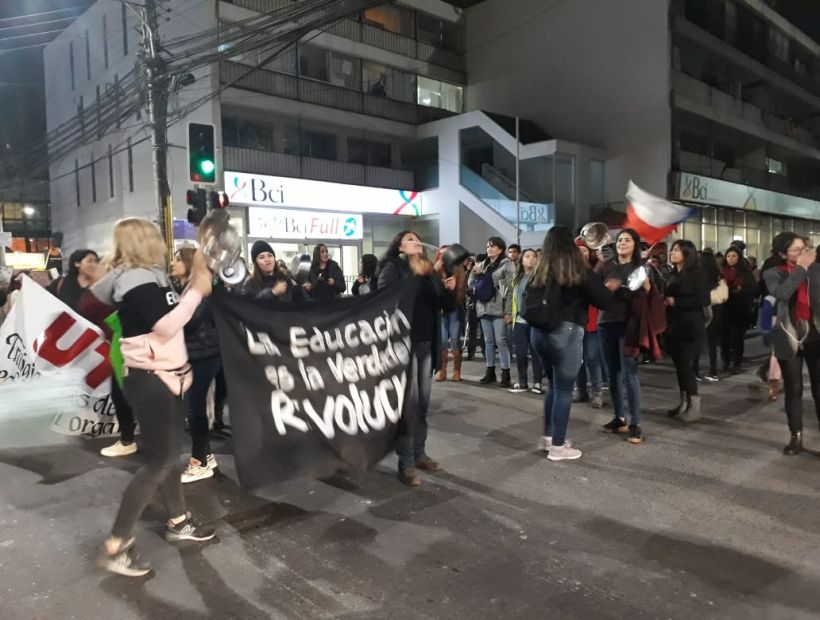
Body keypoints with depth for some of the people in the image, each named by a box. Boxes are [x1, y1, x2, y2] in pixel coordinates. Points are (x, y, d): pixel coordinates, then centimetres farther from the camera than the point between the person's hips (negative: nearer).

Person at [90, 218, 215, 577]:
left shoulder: (148, 276, 11)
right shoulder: (137, 280, -19)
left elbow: (174, 314, 12)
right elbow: (166, 326, -26)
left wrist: (195, 281, 8)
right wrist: (198, 291, -21)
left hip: (163, 377, 10)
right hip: (149, 381, -10)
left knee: (171, 452, 18)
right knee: (158, 461, -7)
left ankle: (178, 522, 32)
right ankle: (115, 546, 2)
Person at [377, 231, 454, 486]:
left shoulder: (429, 270, 14)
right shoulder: (393, 267, -4)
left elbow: (440, 304, 17)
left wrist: (448, 290, 1)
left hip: (427, 343, 6)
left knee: (423, 401, 11)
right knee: (409, 402, -5)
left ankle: (419, 453, 24)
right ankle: (406, 463, 4)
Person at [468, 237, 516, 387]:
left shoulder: (507, 265, -2)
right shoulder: (483, 265, 17)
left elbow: (510, 289, -10)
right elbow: (471, 285, 18)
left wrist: (508, 312, -17)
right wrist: (473, 274, -2)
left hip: (499, 309, -6)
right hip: (484, 308, 6)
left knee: (501, 341, -6)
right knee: (488, 341, 10)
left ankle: (505, 373, 0)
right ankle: (490, 371, 17)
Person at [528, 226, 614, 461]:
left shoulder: (541, 270, 8)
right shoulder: (578, 270, -7)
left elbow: (531, 301, 13)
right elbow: (603, 300, -6)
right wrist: (610, 287, 15)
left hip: (539, 331, 6)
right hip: (566, 332, -6)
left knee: (553, 385, 21)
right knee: (564, 389, 3)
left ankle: (548, 436, 30)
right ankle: (557, 446, 11)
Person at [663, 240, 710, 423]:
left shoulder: (697, 274, -7)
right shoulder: (673, 274, 13)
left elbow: (704, 300, -15)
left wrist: (676, 301, -15)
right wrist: (665, 301, 2)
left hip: (690, 327, -7)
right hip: (674, 326, 7)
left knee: (686, 366, -7)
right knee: (679, 366, 9)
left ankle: (694, 407, 1)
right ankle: (684, 403, 18)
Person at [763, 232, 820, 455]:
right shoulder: (773, 274, -1)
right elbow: (781, 294, -21)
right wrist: (801, 268, -16)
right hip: (790, 338, 0)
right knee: (793, 390, 8)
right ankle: (796, 437, 18)